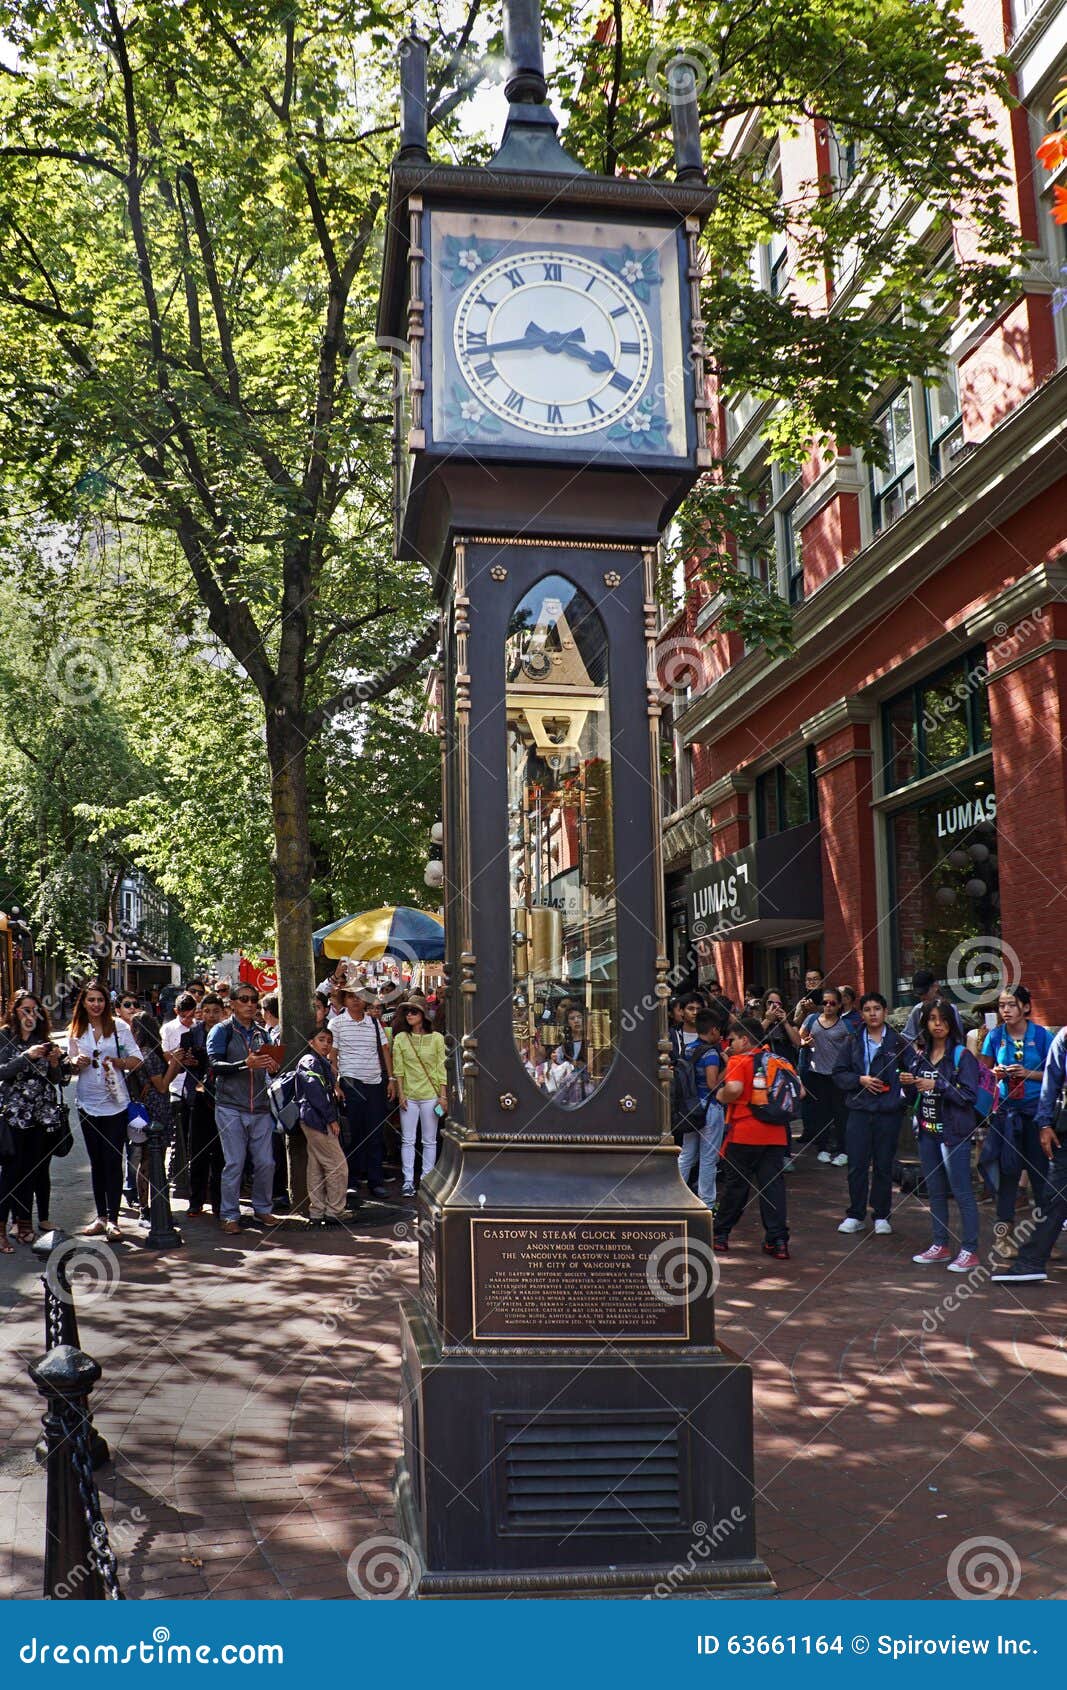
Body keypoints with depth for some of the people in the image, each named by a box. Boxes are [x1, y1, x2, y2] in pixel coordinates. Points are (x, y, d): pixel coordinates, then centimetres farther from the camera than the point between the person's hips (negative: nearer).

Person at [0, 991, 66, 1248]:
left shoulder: (43, 1039, 12)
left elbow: (56, 1079, 15)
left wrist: (55, 1063, -5)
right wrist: (27, 1057, -19)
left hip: (42, 1113, 5)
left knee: (38, 1169, 5)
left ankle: (23, 1222, 13)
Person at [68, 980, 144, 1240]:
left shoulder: (118, 1026, 0)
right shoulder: (75, 1030, 7)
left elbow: (136, 1060, 1)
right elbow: (70, 1064, 13)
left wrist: (116, 1062, -17)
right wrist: (76, 1063, -9)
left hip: (115, 1104, -3)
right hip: (88, 1104, 3)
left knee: (113, 1162, -5)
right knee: (96, 1162, 10)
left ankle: (112, 1219, -4)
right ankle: (101, 1216, 17)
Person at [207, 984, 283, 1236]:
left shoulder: (261, 1033, 16)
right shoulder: (222, 1031, 0)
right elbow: (214, 1064, -12)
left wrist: (273, 1068, -1)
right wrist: (245, 1064, -24)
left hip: (260, 1107, 5)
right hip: (231, 1108, -4)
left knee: (266, 1162, 4)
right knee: (234, 1163, -3)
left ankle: (262, 1209, 20)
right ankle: (230, 1215, 7)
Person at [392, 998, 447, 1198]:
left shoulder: (436, 1038, 0)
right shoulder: (400, 1039, 3)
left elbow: (441, 1069, 0)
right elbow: (398, 1069, 3)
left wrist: (443, 1095, -4)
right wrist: (400, 1093, -4)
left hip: (430, 1095, -1)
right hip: (408, 1095, 1)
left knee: (429, 1141, 5)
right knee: (407, 1140, 2)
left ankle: (426, 1179, 13)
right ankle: (408, 1180, 8)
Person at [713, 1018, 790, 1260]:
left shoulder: (739, 1061, -8)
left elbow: (734, 1088, -24)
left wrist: (721, 1097, -6)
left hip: (743, 1133, -4)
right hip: (775, 1134, 4)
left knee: (735, 1185, 7)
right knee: (773, 1185, 5)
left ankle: (720, 1235, 19)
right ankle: (778, 1241, 1)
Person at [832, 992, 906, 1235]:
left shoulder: (897, 1042, 1)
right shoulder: (854, 1042, 7)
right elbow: (839, 1074, 7)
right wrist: (860, 1080, -8)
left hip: (888, 1111, -1)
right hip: (859, 1109, 1)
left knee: (884, 1166, 6)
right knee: (857, 1166, 2)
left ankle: (881, 1216, 18)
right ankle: (855, 1215, 13)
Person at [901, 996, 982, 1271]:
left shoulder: (962, 1055, -8)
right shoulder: (917, 1053, 10)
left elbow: (969, 1095, -13)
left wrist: (937, 1086, -21)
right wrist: (908, 1083, -4)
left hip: (954, 1132, -6)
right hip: (927, 1132, 6)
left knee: (961, 1192, -4)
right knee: (935, 1191, 13)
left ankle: (970, 1250, 1)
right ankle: (941, 1245, 23)